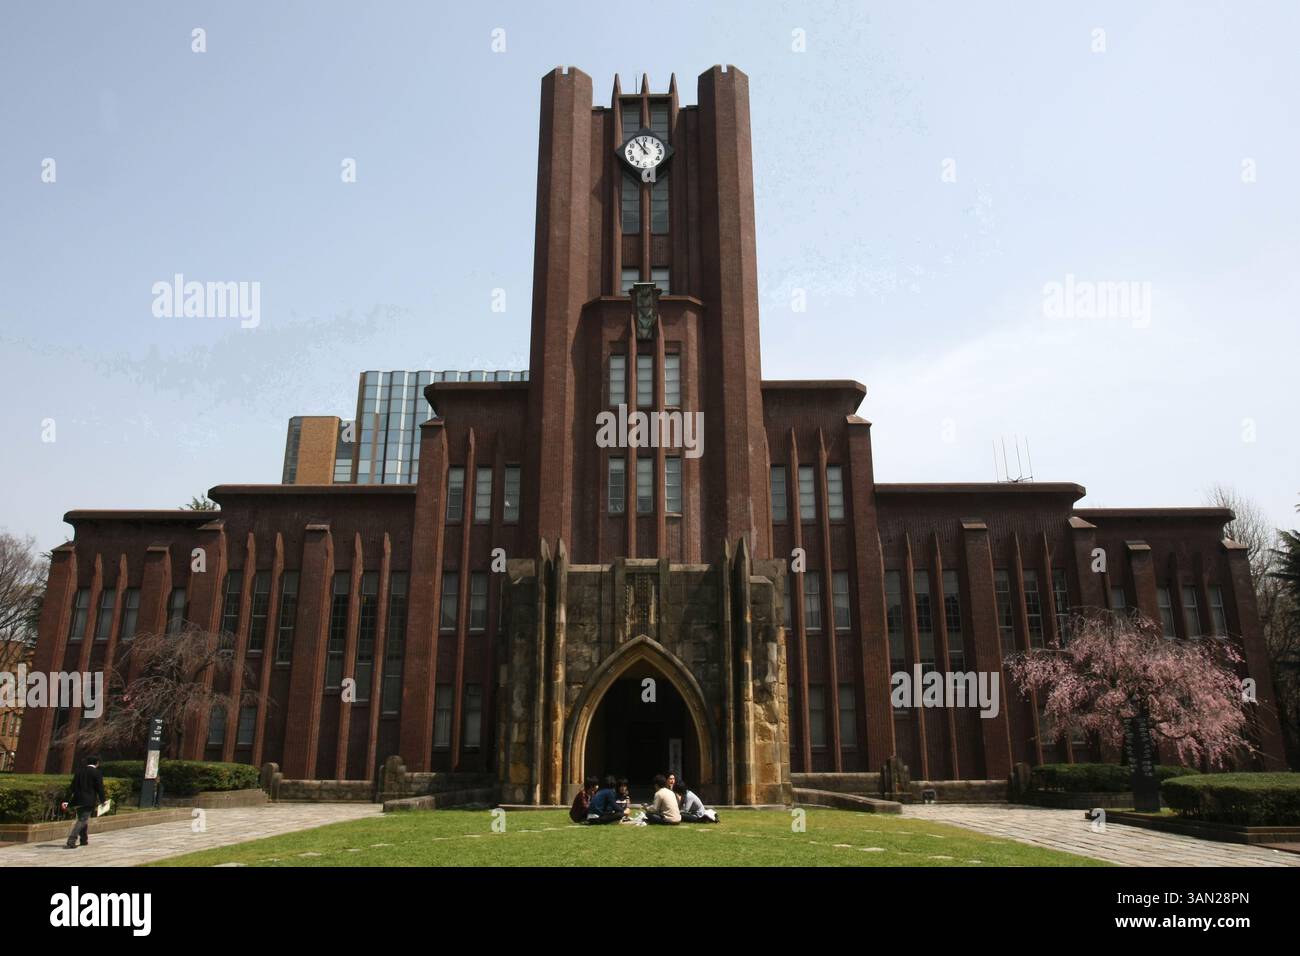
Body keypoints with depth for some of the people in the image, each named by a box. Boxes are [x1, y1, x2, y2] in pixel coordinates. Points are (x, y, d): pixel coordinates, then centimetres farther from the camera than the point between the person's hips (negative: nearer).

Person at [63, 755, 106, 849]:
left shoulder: (79, 772, 10)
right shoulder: (97, 773, -7)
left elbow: (73, 787, 12)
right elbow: (99, 788, -7)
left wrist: (68, 801, 18)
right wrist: (103, 800, 4)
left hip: (77, 800, 6)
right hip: (89, 801, -6)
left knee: (81, 819, 19)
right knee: (82, 821, -7)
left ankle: (84, 840, 29)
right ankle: (71, 842, -17)